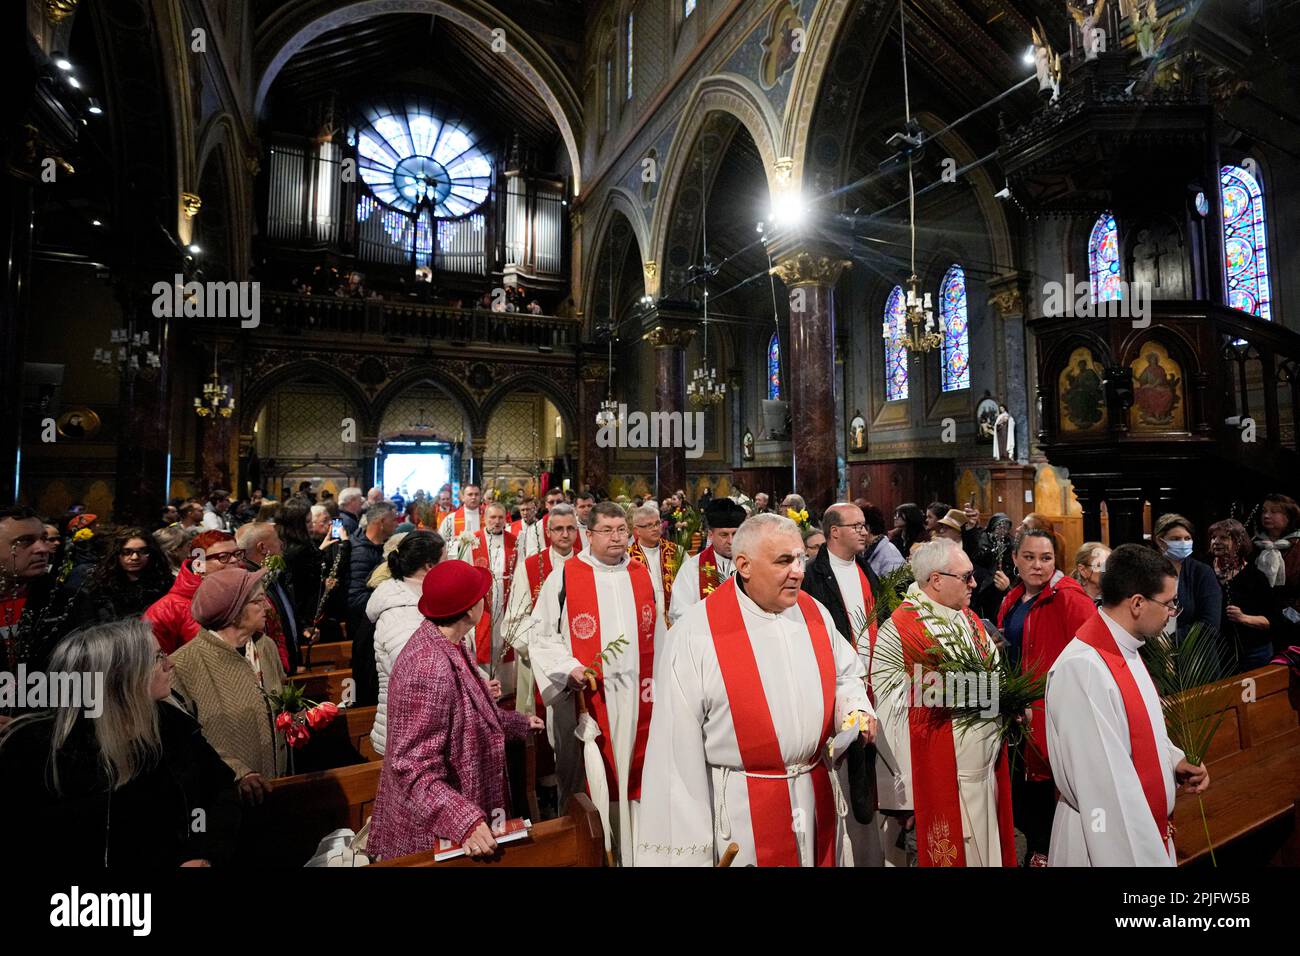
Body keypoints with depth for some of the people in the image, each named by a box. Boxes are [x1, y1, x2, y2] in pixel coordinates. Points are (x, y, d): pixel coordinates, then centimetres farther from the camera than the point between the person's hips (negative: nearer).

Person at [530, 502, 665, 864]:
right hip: (587, 694, -3)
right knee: (589, 774, 7)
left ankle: (632, 851, 30)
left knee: (633, 772, 13)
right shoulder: (564, 577, -6)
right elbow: (541, 634, -3)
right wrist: (569, 667, -15)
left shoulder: (642, 576, 6)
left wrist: (658, 684, 10)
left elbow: (657, 637, 12)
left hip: (636, 695, 4)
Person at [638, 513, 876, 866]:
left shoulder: (815, 614, -1)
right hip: (740, 808, -5)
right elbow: (681, 742, -15)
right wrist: (686, 845, -12)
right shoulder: (696, 633, -17)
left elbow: (846, 676, 16)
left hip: (818, 795, 5)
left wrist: (856, 709, -7)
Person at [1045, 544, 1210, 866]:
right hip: (1111, 843, -9)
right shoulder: (1083, 670, -29)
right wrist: (1141, 858, -23)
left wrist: (1174, 758, 1)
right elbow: (1106, 786, -28)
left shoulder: (1126, 651, 3)